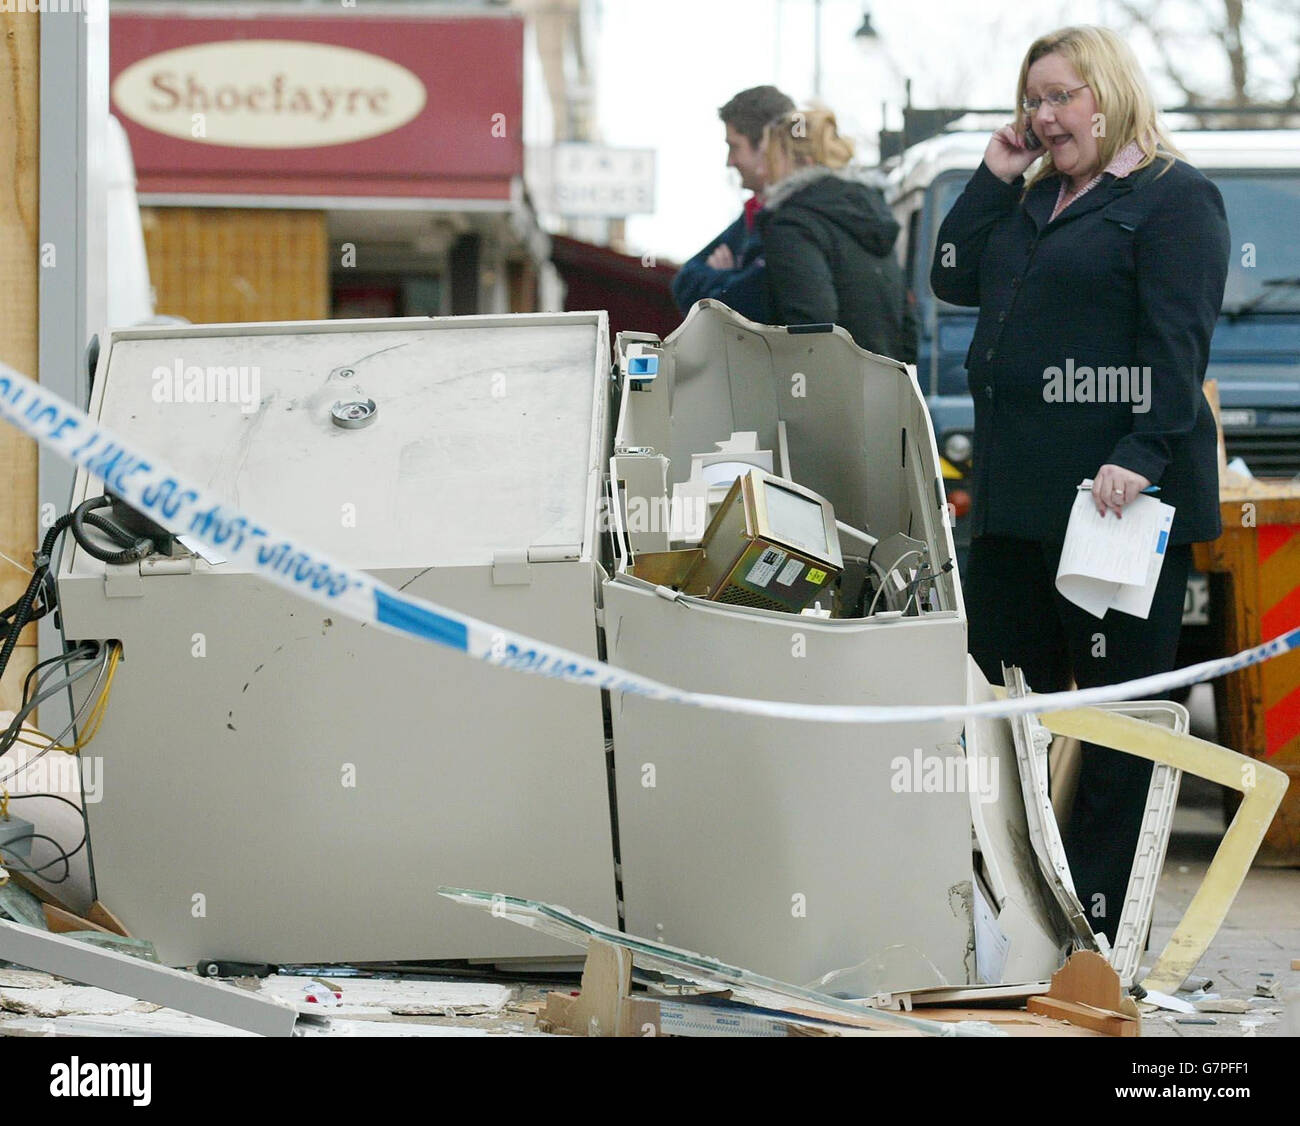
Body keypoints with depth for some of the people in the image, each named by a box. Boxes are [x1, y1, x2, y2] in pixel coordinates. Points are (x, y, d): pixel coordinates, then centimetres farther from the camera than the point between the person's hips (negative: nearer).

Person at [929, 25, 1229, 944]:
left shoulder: (1175, 198, -6)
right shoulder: (1033, 202, 20)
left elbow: (1177, 341, -15)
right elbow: (954, 281, 18)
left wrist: (1143, 455, -25)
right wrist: (995, 178, 9)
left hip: (1117, 499, -8)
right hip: (1018, 494, 8)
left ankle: (1099, 916, 3)